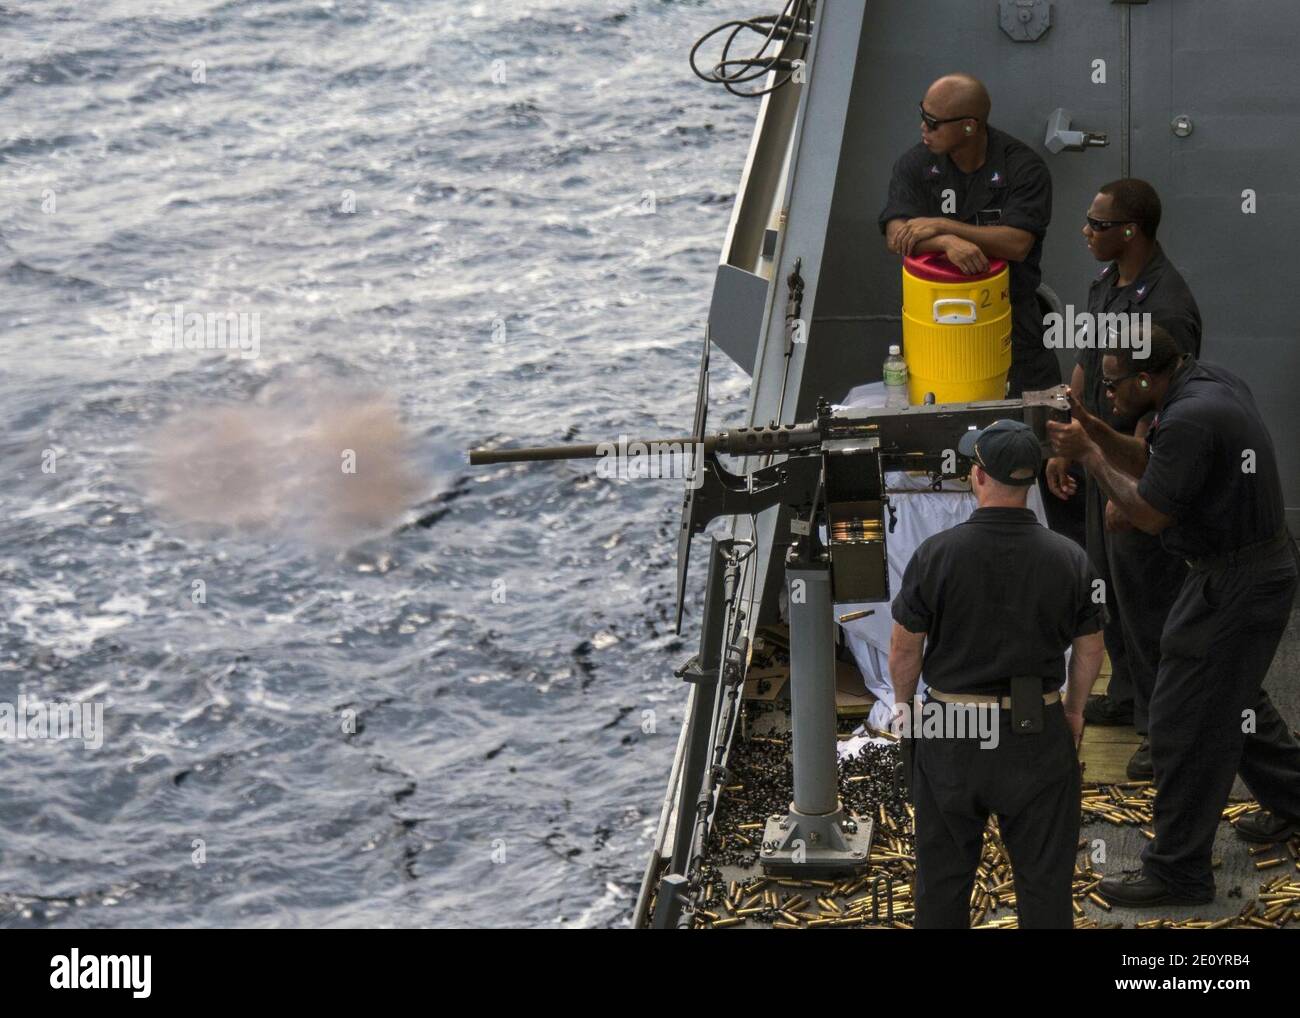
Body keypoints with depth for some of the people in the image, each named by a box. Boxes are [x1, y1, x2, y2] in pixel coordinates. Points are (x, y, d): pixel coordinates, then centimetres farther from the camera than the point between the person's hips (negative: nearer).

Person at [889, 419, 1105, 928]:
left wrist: (903, 705, 12)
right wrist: (1074, 709, 19)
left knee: (944, 869, 15)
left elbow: (905, 648, -7)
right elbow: (1089, 650, 1)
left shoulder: (936, 554, -16)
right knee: (1043, 874, 12)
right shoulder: (1069, 559, -11)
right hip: (1037, 734, 1)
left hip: (950, 735, 0)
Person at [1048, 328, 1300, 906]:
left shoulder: (1191, 419, -29)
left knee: (1184, 727, -2)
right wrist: (1093, 429, 0)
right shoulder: (1210, 381, 3)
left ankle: (1177, 873, 7)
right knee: (1233, 696, 27)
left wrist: (1088, 454, -12)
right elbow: (1151, 464, 13)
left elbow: (1148, 512, -21)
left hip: (1235, 588, -10)